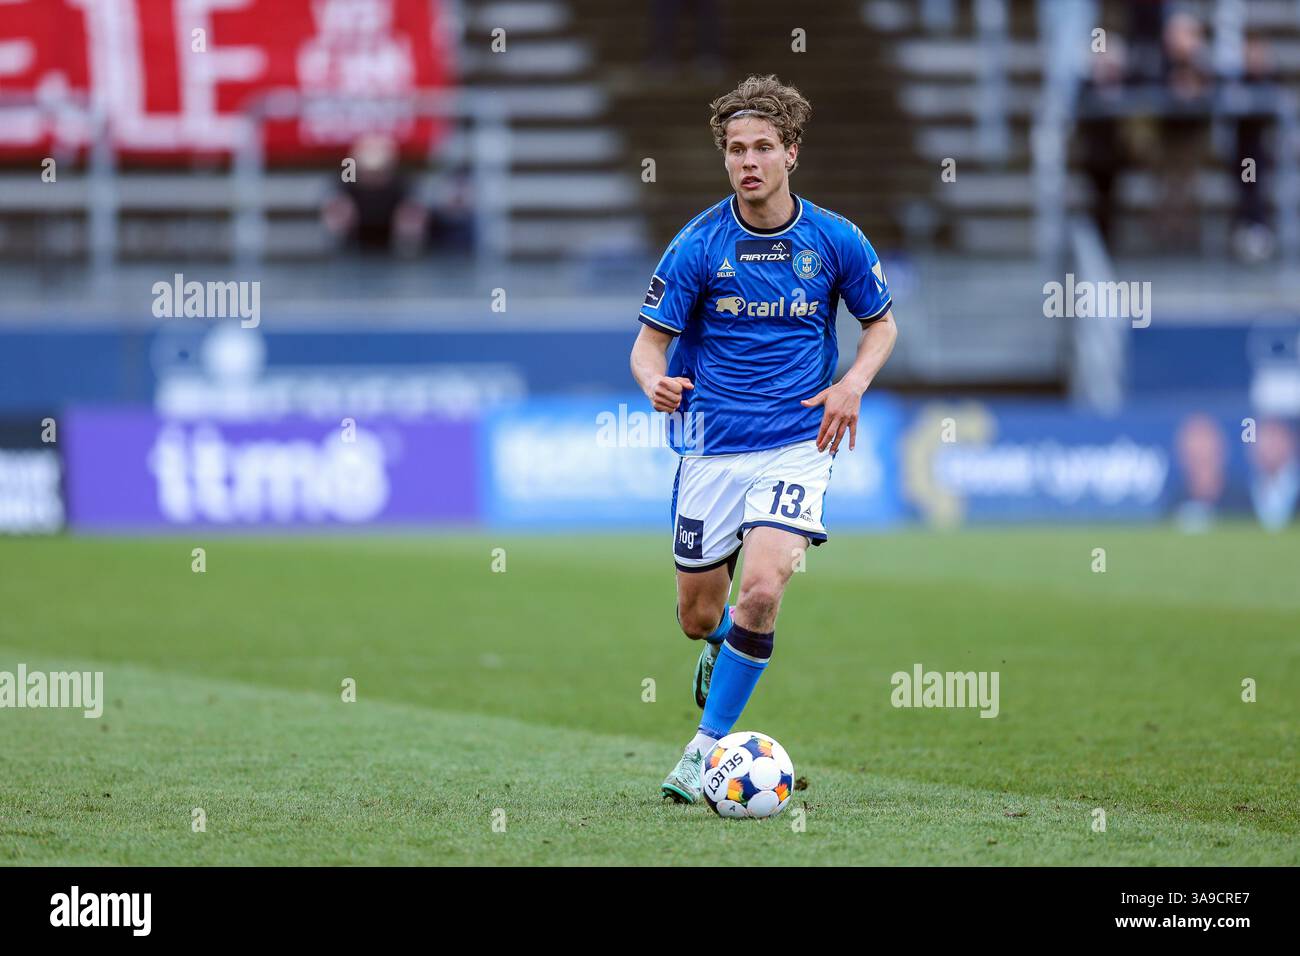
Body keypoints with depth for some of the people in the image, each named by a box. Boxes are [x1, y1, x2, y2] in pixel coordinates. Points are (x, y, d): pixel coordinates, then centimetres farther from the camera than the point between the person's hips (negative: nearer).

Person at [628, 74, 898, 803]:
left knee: (763, 590, -21)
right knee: (700, 616, 7)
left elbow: (882, 322, 13)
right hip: (713, 448, 1)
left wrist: (855, 381, -7)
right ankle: (724, 651, 47)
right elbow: (651, 340, -2)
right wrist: (656, 382, -26)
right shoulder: (698, 245, -6)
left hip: (798, 445, -1)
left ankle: (708, 746, -9)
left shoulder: (835, 240, -3)